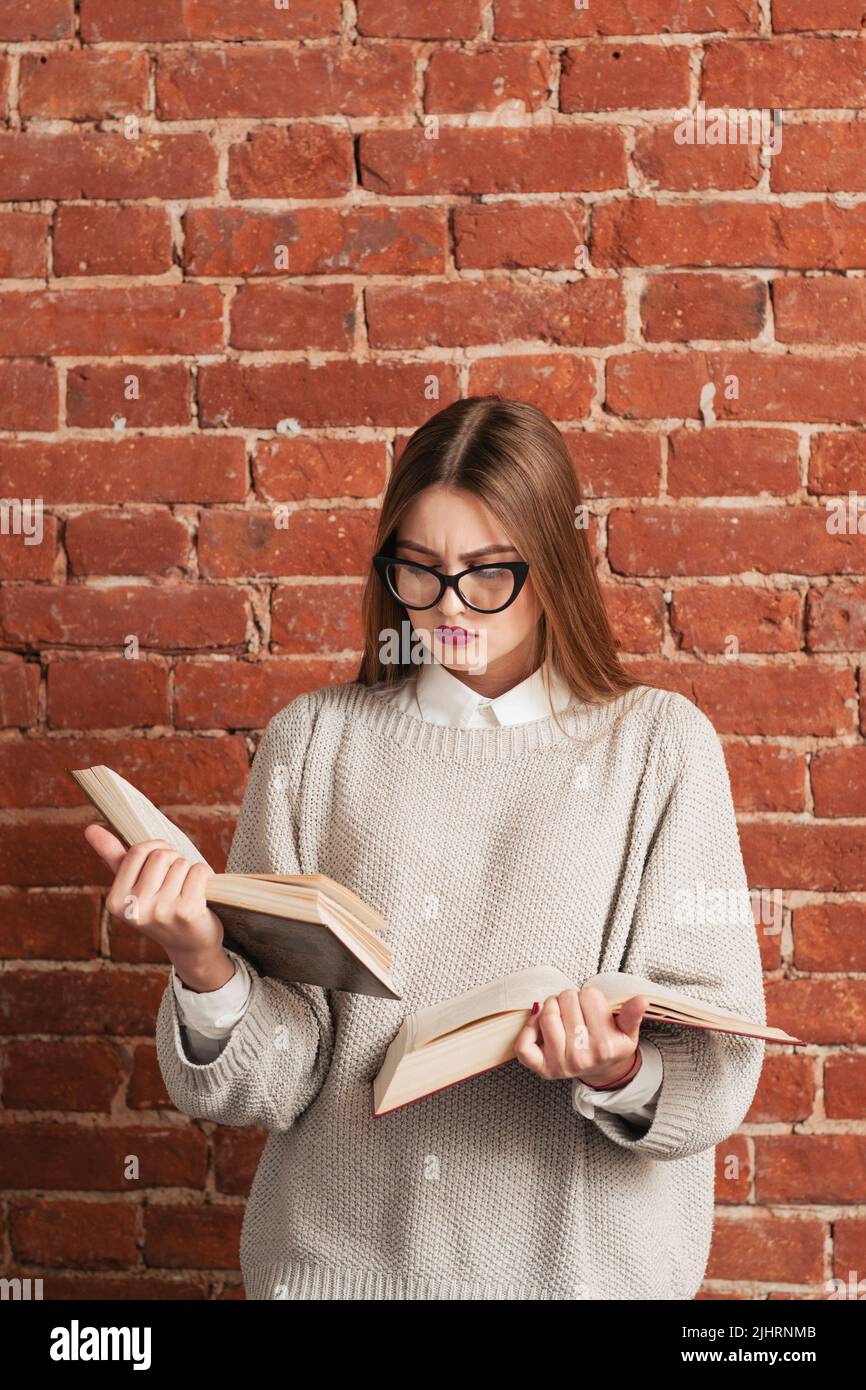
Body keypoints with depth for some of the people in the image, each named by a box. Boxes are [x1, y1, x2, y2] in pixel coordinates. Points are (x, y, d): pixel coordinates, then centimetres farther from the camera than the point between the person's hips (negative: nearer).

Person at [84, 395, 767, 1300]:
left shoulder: (658, 744, -5)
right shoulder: (313, 739, -1)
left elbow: (715, 1066, -8)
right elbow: (272, 1077, -6)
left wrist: (620, 1072, -27)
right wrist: (204, 968, -25)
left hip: (576, 1258, -1)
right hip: (336, 1251, 1)